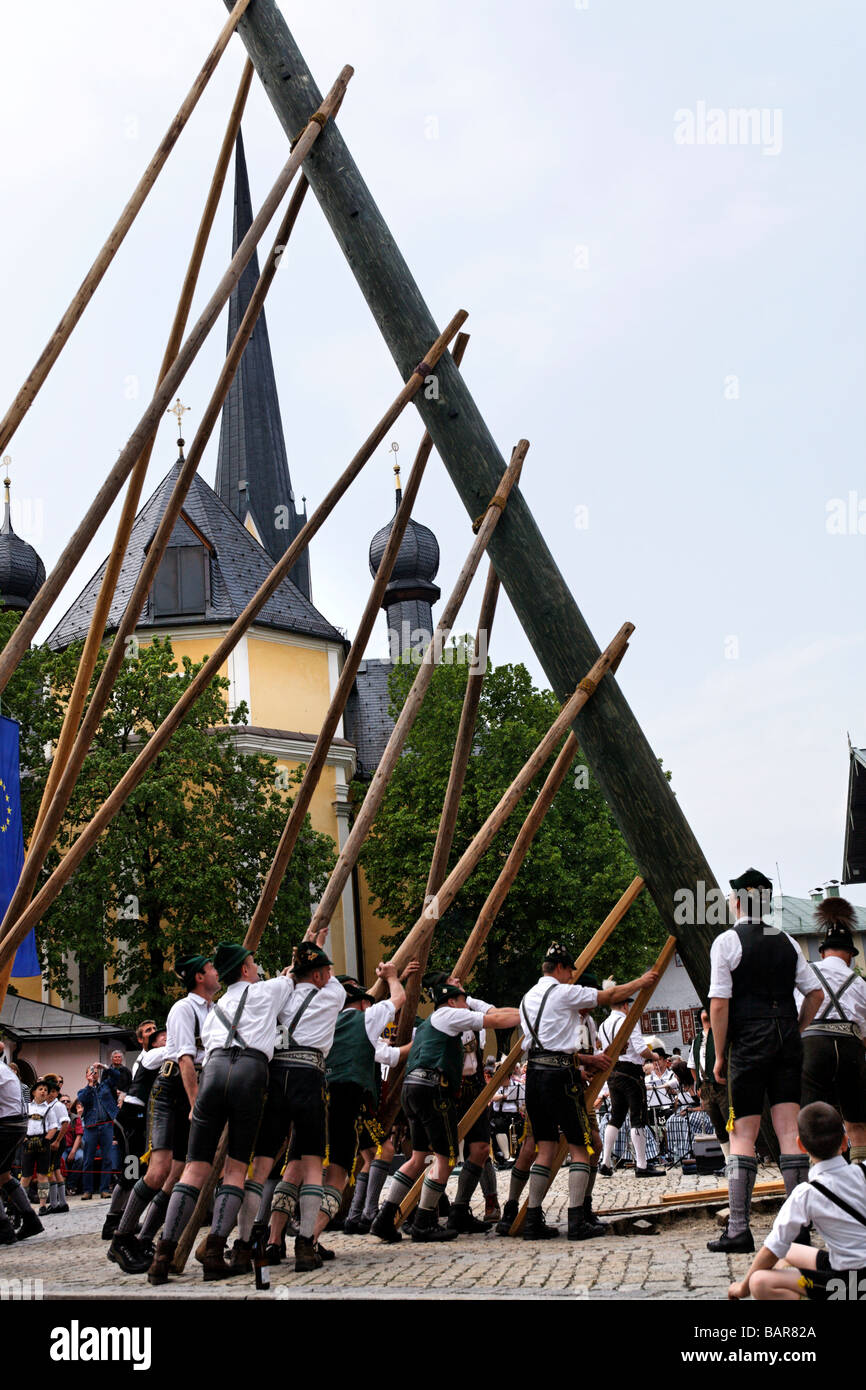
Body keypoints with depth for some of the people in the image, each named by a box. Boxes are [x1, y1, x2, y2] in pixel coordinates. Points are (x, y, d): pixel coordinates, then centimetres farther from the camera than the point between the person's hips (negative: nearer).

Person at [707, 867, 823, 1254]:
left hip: (748, 1044, -4)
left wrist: (720, 1056, -3)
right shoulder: (787, 942, 11)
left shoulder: (726, 942, -5)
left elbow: (719, 1004, -9)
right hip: (788, 1045, 4)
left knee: (743, 1134, -2)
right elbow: (815, 993, 11)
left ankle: (739, 1229, -6)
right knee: (789, 1130, 4)